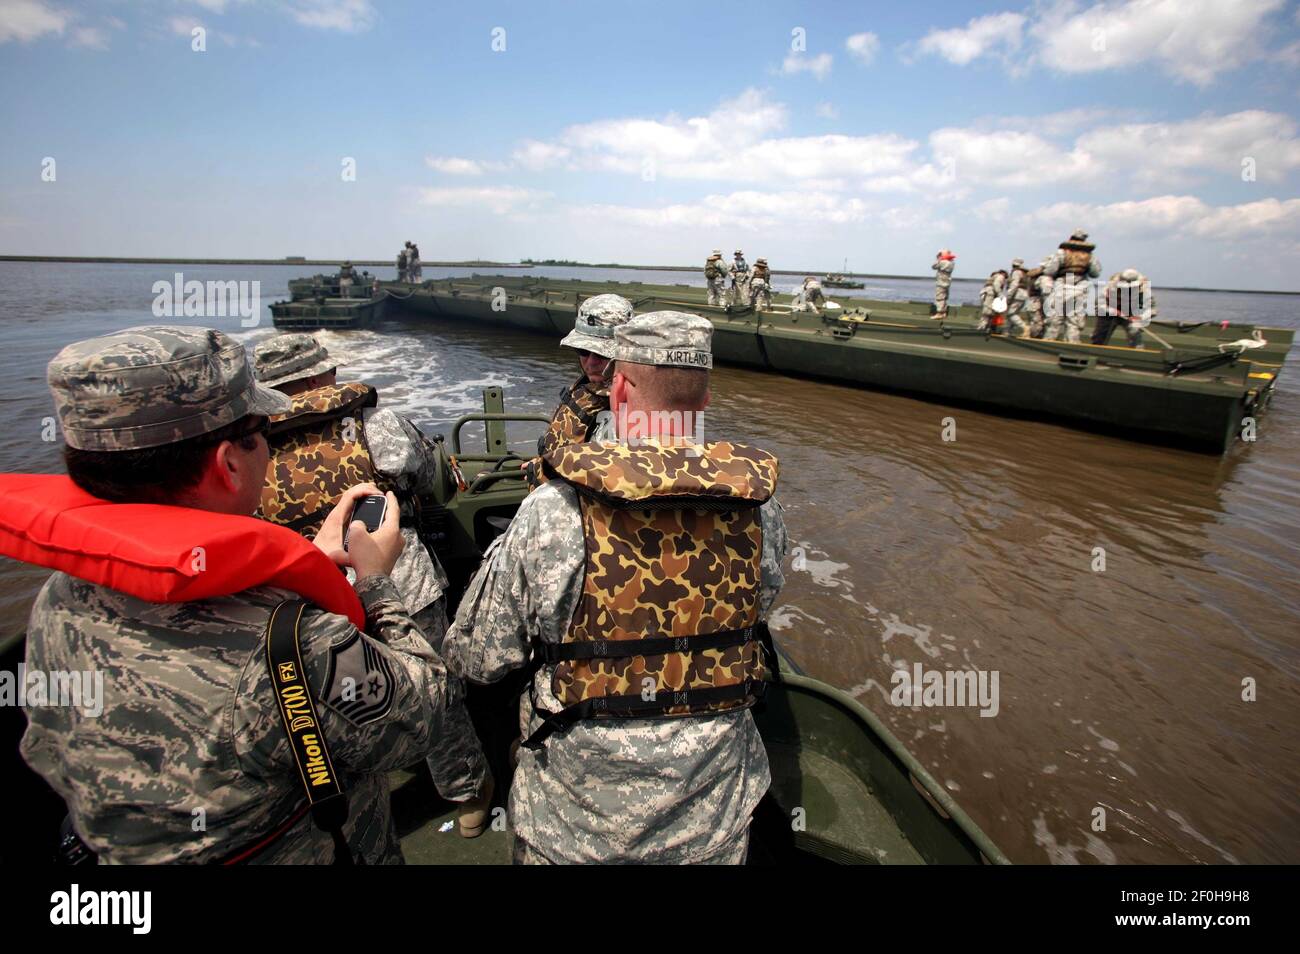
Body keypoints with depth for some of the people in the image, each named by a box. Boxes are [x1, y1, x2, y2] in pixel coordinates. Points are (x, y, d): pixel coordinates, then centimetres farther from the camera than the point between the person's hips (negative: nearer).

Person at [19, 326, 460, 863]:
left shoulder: (57, 603, -15)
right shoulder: (300, 653, -39)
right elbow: (419, 715, -22)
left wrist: (313, 560, 0)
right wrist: (374, 582, -12)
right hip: (314, 851, -6)